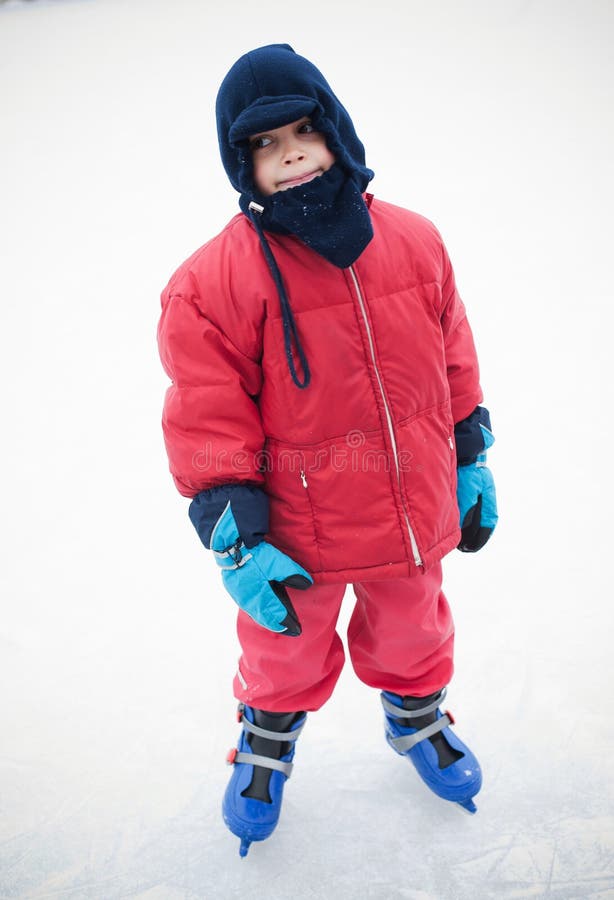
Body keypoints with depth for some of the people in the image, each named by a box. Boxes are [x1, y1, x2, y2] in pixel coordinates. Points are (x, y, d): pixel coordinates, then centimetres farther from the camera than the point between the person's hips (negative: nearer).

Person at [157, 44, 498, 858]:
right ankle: (267, 740, 54)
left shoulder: (414, 242, -6)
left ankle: (416, 716, 60)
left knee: (411, 634, 28)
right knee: (285, 654, 23)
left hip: (415, 518, 3)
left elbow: (454, 364, 5)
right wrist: (238, 546, -17)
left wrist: (471, 463, 10)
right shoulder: (215, 281, -19)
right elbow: (207, 426, -16)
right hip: (298, 536, -3)